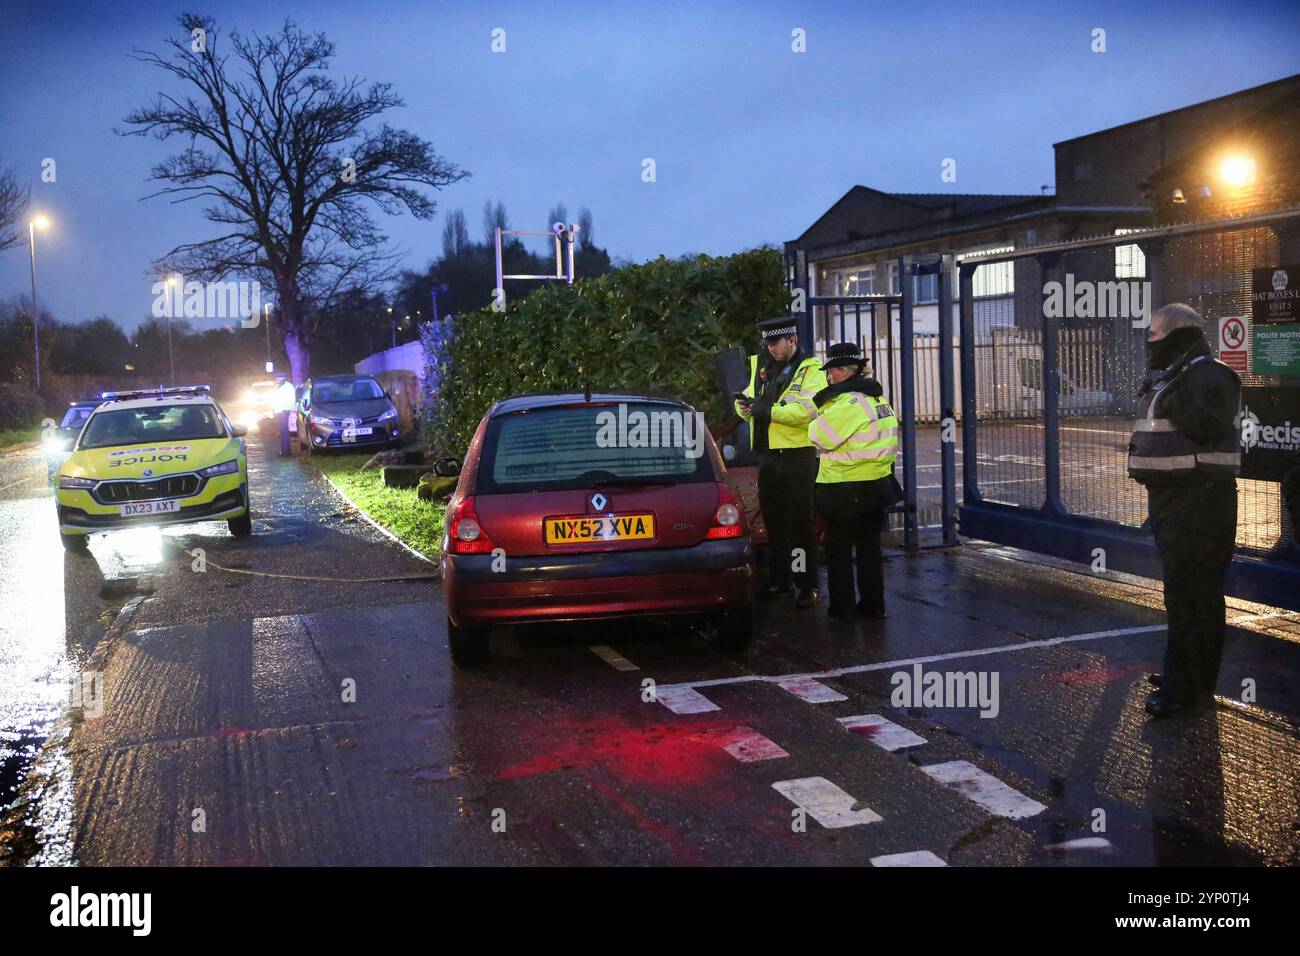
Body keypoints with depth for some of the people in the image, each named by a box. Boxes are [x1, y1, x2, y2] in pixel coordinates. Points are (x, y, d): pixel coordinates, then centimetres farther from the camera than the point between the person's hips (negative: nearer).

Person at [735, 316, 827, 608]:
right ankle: (778, 579, 25)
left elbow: (806, 410, -21)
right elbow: (748, 404, 15)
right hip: (768, 454, 7)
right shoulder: (762, 369, 15)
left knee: (800, 520, -3)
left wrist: (768, 409, -25)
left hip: (797, 455, -7)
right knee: (773, 518, 13)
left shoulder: (810, 371, -6)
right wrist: (744, 405, -9)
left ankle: (808, 585, 3)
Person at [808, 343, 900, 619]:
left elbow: (821, 436, -19)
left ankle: (842, 606, 9)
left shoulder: (850, 403, -20)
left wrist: (820, 412, -1)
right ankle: (872, 604, 19)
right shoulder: (877, 399, 11)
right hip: (876, 485, 8)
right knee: (869, 547, 14)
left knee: (838, 549, 4)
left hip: (845, 489, -8)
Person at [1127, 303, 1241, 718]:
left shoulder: (1207, 376, -13)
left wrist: (1170, 400, -21)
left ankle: (1189, 686, -9)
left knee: (1191, 591, -10)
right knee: (1180, 587, 16)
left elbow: (1209, 427, -25)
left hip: (1198, 501, -11)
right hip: (1172, 497, 11)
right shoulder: (1168, 378, 18)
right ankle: (1182, 672, 26)